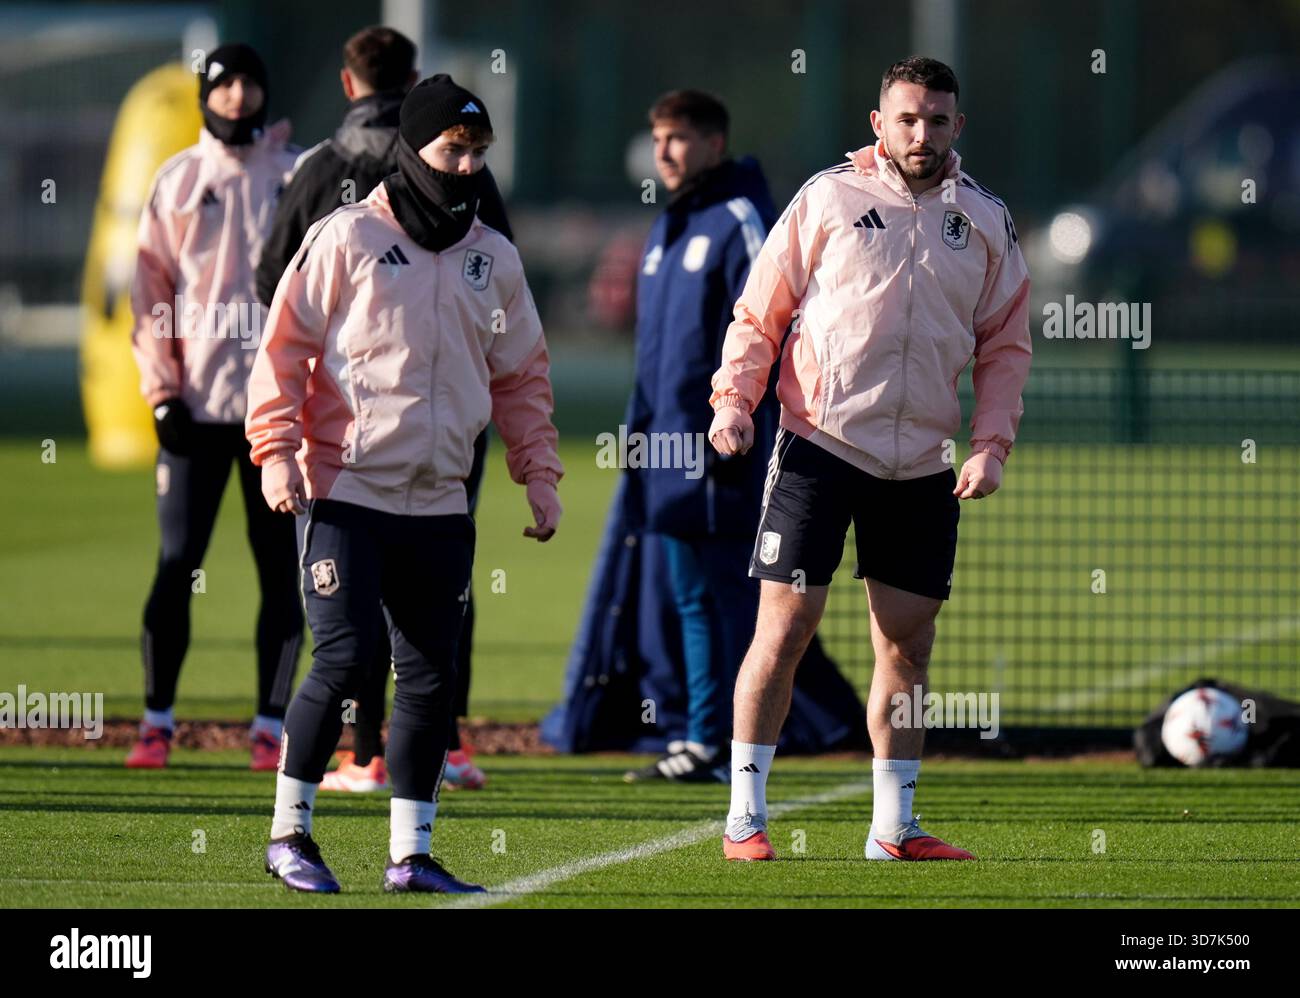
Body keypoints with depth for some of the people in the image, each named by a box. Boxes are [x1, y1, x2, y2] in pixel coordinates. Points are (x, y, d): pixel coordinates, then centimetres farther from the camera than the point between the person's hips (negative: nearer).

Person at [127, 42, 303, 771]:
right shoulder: (178, 181, 8)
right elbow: (151, 288, 7)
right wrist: (161, 387, -3)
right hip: (196, 405, 0)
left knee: (282, 567, 0)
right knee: (178, 562, -2)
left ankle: (272, 726, 5)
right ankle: (158, 721, 4)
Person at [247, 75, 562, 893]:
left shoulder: (494, 259, 11)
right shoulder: (347, 240, -4)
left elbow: (522, 375, 19)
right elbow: (285, 346, -4)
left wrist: (538, 473, 12)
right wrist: (277, 454, -12)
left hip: (440, 504, 5)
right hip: (346, 493, -5)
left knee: (432, 675, 3)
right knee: (345, 658, -12)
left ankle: (411, 853, 10)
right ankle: (289, 832, 2)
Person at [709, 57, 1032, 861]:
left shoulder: (985, 221, 9)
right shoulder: (829, 199, -1)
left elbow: (1006, 344, 15)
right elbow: (760, 311, 3)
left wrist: (991, 446, 3)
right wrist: (734, 398, -10)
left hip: (922, 464, 4)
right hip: (820, 442, -4)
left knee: (908, 644, 5)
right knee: (785, 628, -6)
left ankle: (894, 827, 14)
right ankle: (746, 817, 1)